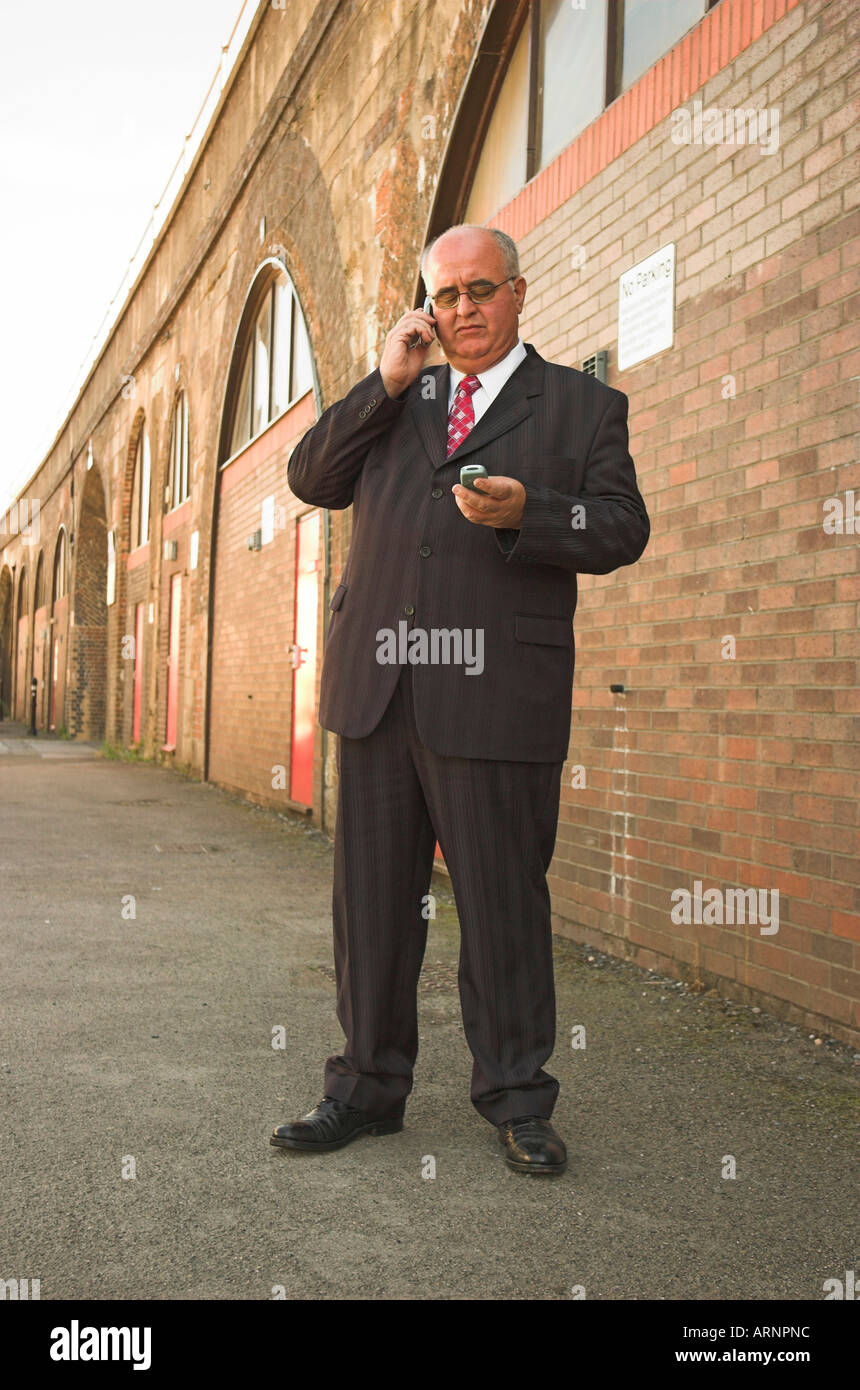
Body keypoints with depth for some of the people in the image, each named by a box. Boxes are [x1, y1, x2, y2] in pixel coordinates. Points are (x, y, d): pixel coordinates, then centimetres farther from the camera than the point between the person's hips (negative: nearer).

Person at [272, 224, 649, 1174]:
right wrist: (386, 383, 3)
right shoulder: (396, 401, 21)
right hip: (377, 687, 4)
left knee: (502, 899, 1)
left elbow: (623, 528, 1)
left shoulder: (583, 406, 10)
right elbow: (311, 479, 12)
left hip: (494, 695, -4)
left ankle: (516, 1101, 16)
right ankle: (369, 1084, 22)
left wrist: (526, 511, -17)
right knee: (373, 892, 9)